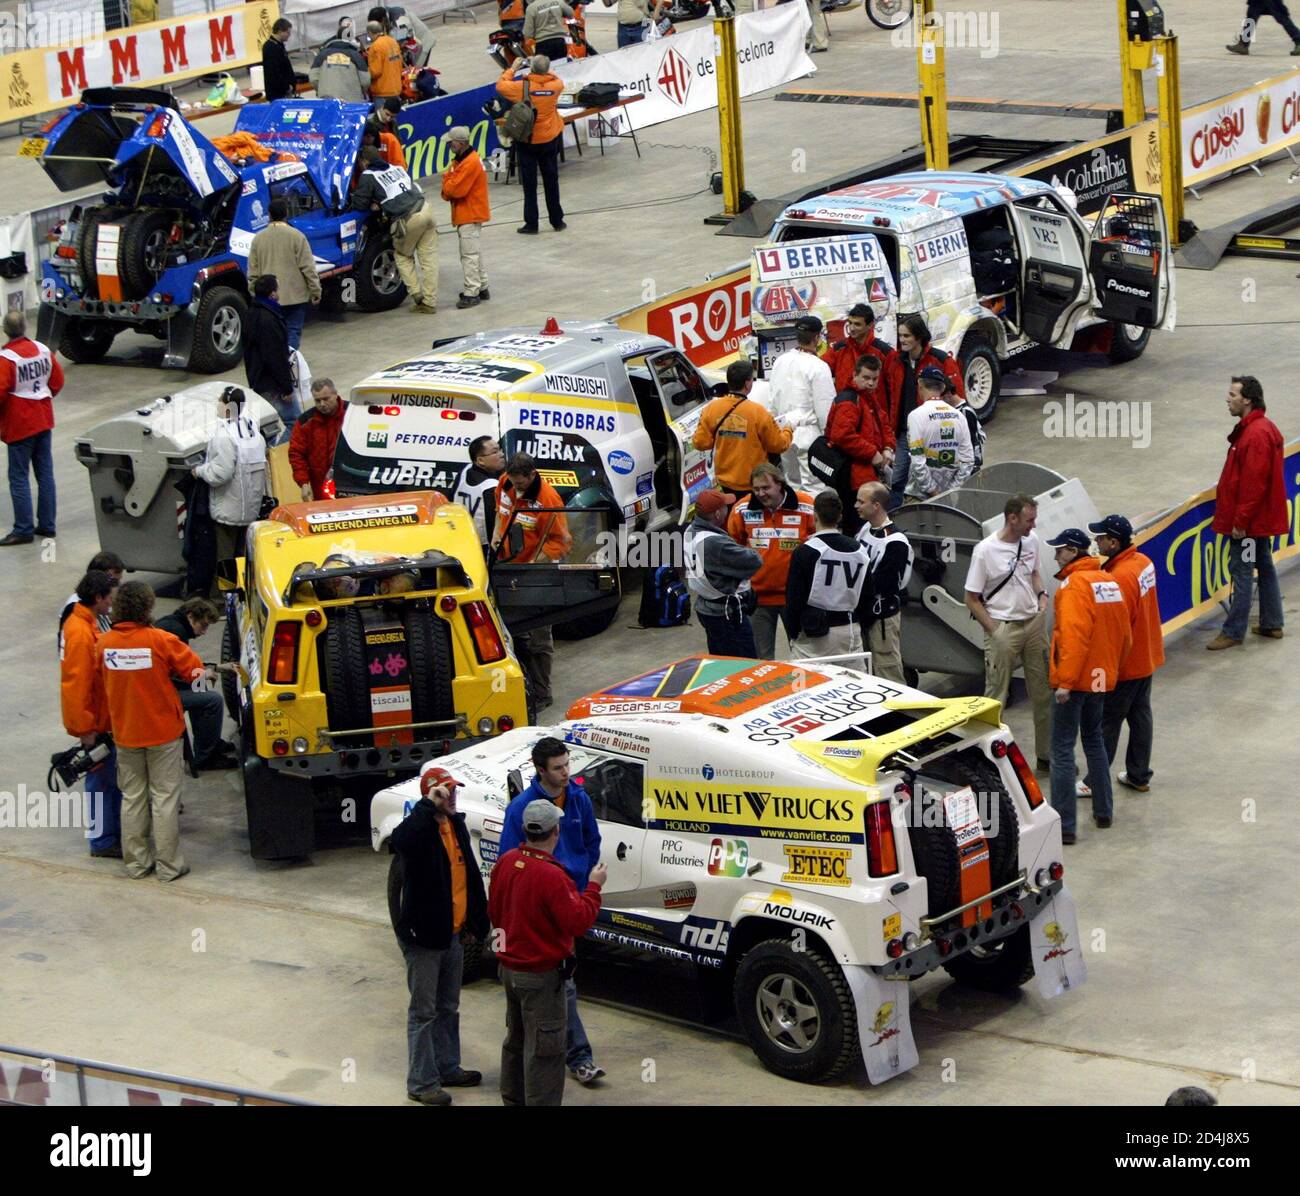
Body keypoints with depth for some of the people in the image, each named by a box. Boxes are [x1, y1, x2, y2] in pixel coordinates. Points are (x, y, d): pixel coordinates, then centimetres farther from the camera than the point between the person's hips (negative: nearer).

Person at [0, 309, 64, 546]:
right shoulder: (43, 350, 1)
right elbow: (57, 381, 10)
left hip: (20, 425, -7)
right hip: (44, 420, 7)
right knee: (45, 473, 12)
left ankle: (24, 530, -1)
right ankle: (47, 524, 18)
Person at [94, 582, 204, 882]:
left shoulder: (105, 643, -6)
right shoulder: (160, 640, -18)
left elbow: (100, 680, 7)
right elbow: (193, 669, -10)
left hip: (124, 733, 4)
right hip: (163, 733, -4)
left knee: (132, 798, 14)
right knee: (165, 798, 5)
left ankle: (136, 862, 19)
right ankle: (168, 865, 8)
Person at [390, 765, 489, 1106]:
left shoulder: (456, 824, 8)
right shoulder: (419, 827, -17)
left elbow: (470, 874, 17)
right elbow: (402, 840, -45)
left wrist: (474, 923, 17)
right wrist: (430, 806, -38)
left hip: (453, 935, 8)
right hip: (423, 936, -8)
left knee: (448, 1009, 20)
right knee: (423, 1011, -1)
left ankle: (447, 1068, 33)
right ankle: (422, 1082, 4)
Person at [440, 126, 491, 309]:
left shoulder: (470, 163, -21)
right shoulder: (462, 159, 13)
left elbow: (455, 189, -24)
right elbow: (451, 187, 13)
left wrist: (446, 181, -5)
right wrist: (448, 188, -9)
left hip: (470, 215, -11)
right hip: (469, 214, 11)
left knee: (469, 254, -9)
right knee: (473, 252, 18)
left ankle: (472, 293, -7)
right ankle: (481, 287, 26)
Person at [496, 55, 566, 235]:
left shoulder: (522, 86, -19)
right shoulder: (555, 85, -11)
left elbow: (500, 85, -4)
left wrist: (513, 69, 7)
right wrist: (544, 71, 13)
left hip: (526, 141, -3)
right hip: (549, 139, 3)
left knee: (529, 183, 4)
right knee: (551, 181, 13)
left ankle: (531, 224, 6)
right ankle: (557, 221, 19)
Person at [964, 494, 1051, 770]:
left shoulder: (1030, 540, 2)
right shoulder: (985, 551, -16)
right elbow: (972, 599, -10)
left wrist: (1042, 595, 2)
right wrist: (995, 632, -13)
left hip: (1034, 623, 6)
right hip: (1003, 627, -6)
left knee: (1044, 692, 11)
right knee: (996, 696, 0)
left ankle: (1047, 754, 22)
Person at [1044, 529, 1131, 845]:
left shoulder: (1075, 584, -17)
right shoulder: (1108, 581, 8)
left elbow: (1074, 636, -24)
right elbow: (1124, 632, 14)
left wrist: (1065, 681, -23)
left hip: (1075, 679, -8)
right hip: (1101, 677, 9)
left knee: (1062, 750, -5)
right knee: (1093, 739, 24)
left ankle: (1064, 825, -7)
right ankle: (1103, 811, 29)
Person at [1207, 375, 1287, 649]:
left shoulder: (1256, 434, -23)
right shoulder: (1263, 427, 10)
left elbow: (1253, 483, -25)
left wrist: (1240, 521, -22)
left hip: (1249, 521, -11)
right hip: (1262, 517, 11)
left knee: (1241, 571, -5)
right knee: (1265, 567, 17)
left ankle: (1233, 632, -1)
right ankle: (1271, 624, 26)